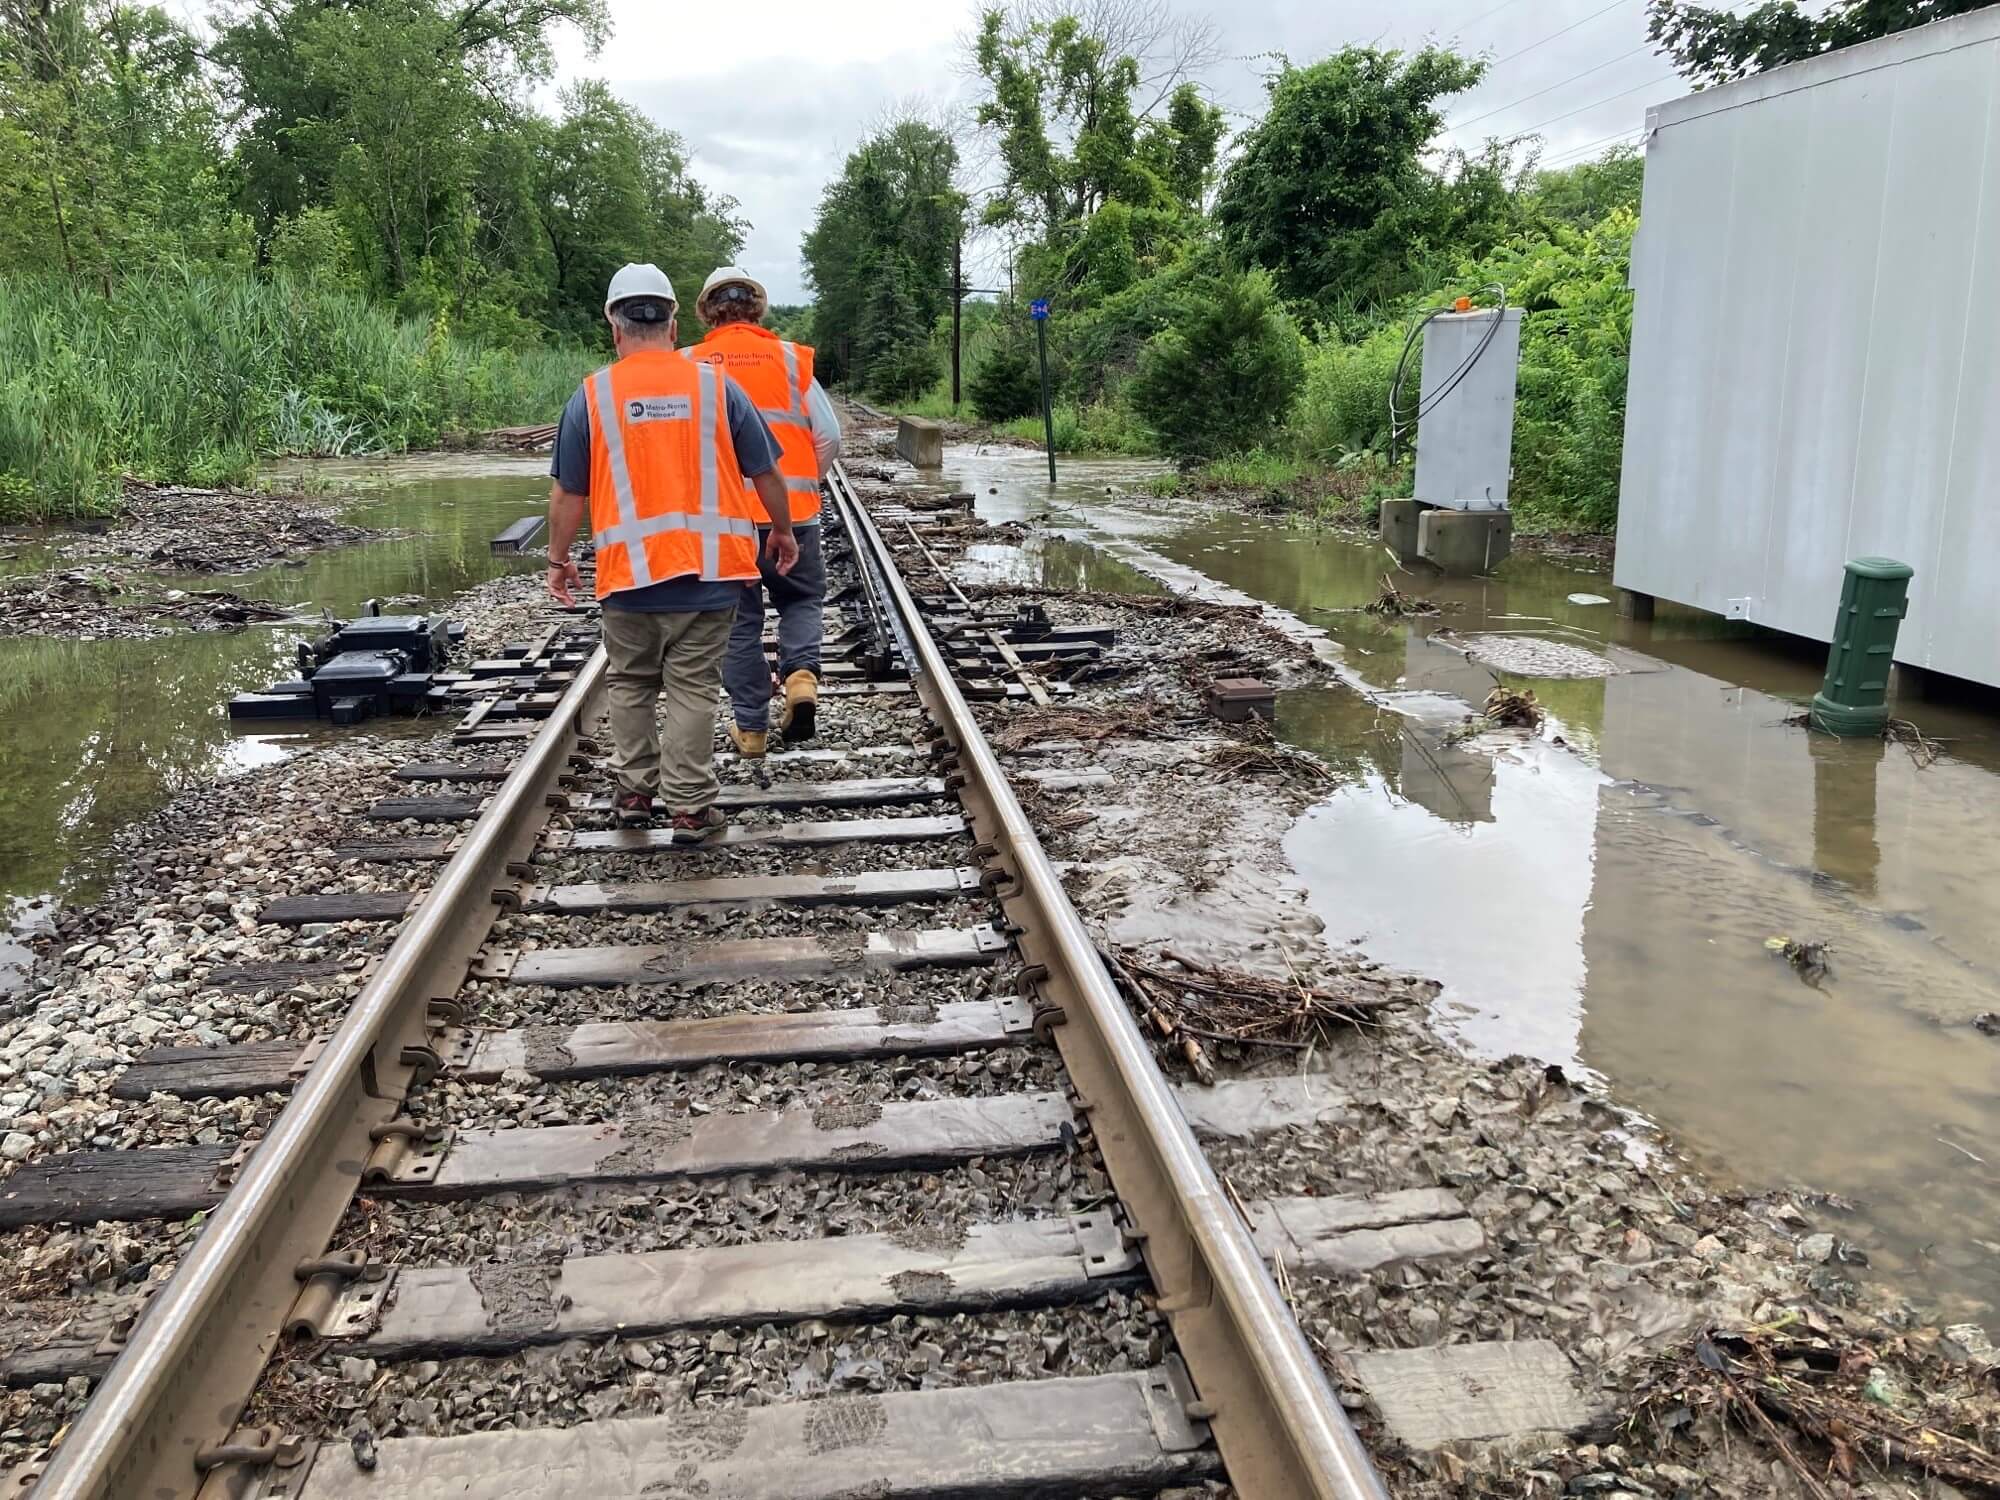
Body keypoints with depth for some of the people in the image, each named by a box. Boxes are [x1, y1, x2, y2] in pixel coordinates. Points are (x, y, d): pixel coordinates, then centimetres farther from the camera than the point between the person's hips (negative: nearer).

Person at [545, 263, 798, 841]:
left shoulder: (591, 395, -1)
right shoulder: (715, 386, 0)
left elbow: (568, 493, 3)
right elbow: (766, 473, 5)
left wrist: (559, 560, 16)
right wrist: (783, 531, 21)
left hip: (628, 571, 0)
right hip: (708, 568, 0)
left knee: (630, 685, 19)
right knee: (693, 690, 4)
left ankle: (635, 790, 26)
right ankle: (690, 808, 7)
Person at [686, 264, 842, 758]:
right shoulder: (791, 357, 3)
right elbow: (829, 436, 1)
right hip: (792, 511, 0)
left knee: (740, 621, 10)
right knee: (802, 599, 20)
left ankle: (750, 725, 15)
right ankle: (801, 674, -6)